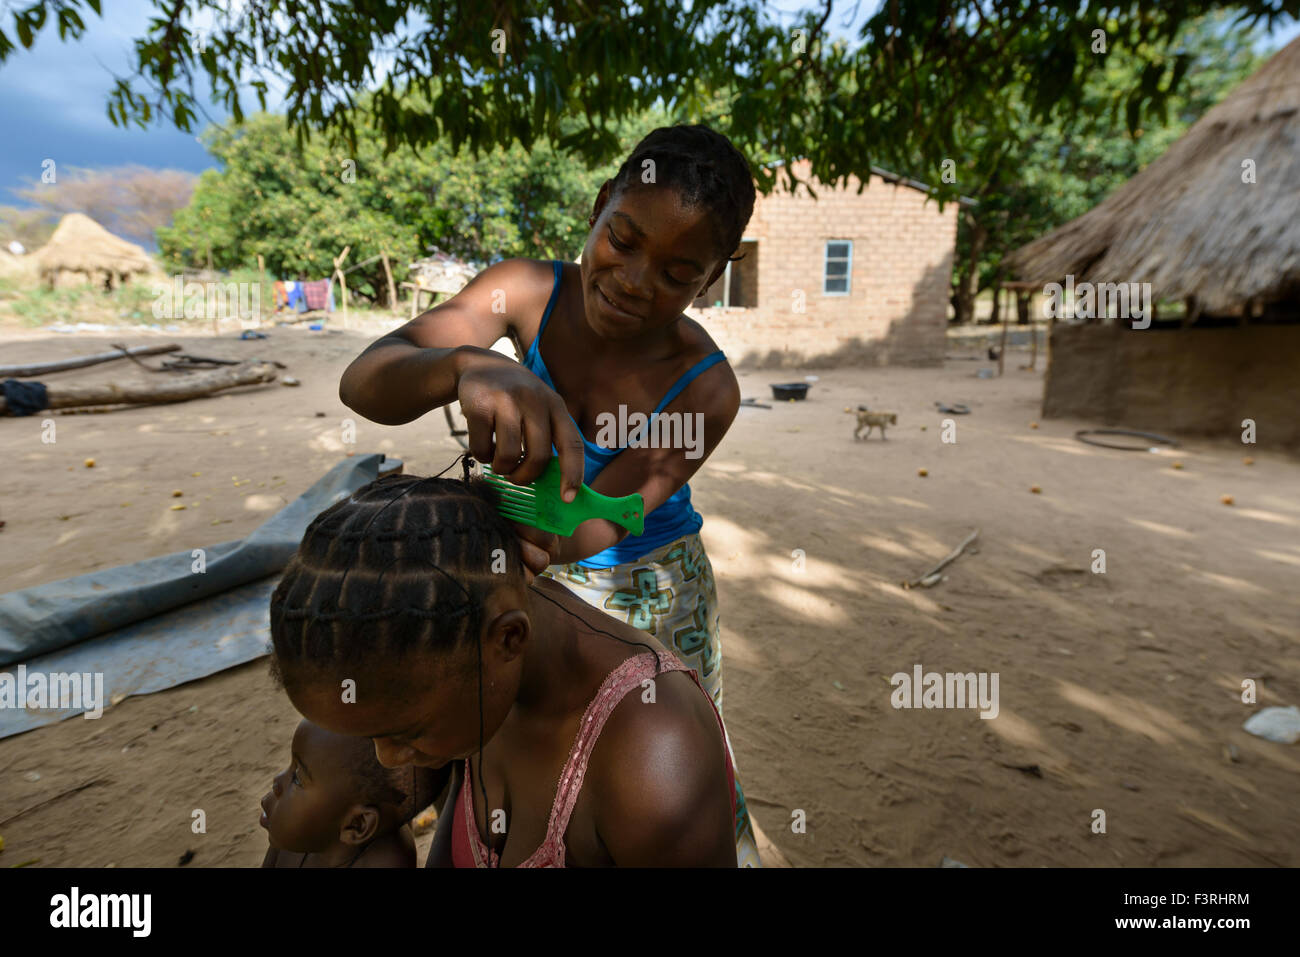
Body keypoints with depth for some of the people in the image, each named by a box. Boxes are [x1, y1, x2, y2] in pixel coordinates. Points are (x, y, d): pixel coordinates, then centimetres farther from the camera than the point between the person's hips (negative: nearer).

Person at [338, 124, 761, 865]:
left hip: (647, 602, -2)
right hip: (529, 585, 2)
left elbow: (581, 533, -28)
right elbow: (364, 383, -30)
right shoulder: (529, 294, -19)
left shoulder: (707, 391, -25)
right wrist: (468, 364, -51)